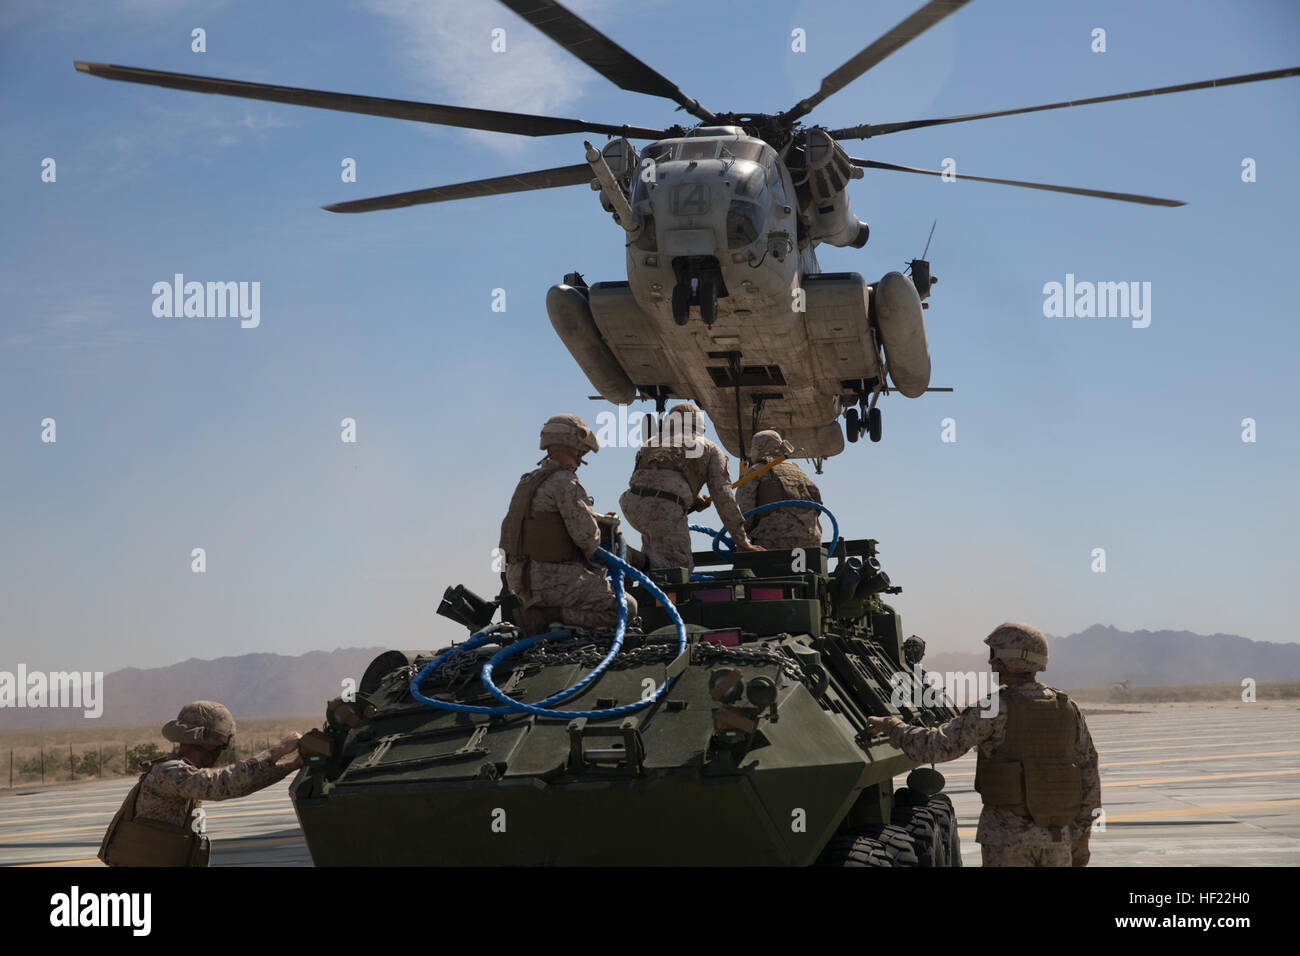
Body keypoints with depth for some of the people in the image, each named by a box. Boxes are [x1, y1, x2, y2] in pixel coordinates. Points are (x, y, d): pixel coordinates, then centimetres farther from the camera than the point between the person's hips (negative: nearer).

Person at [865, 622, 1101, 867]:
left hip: (1007, 838, -4)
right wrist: (1081, 839, 16)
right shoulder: (1069, 709, 5)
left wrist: (890, 725, 5)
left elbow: (935, 746, -11)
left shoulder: (995, 710, -10)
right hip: (1057, 838, 5)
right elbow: (1089, 779, 8)